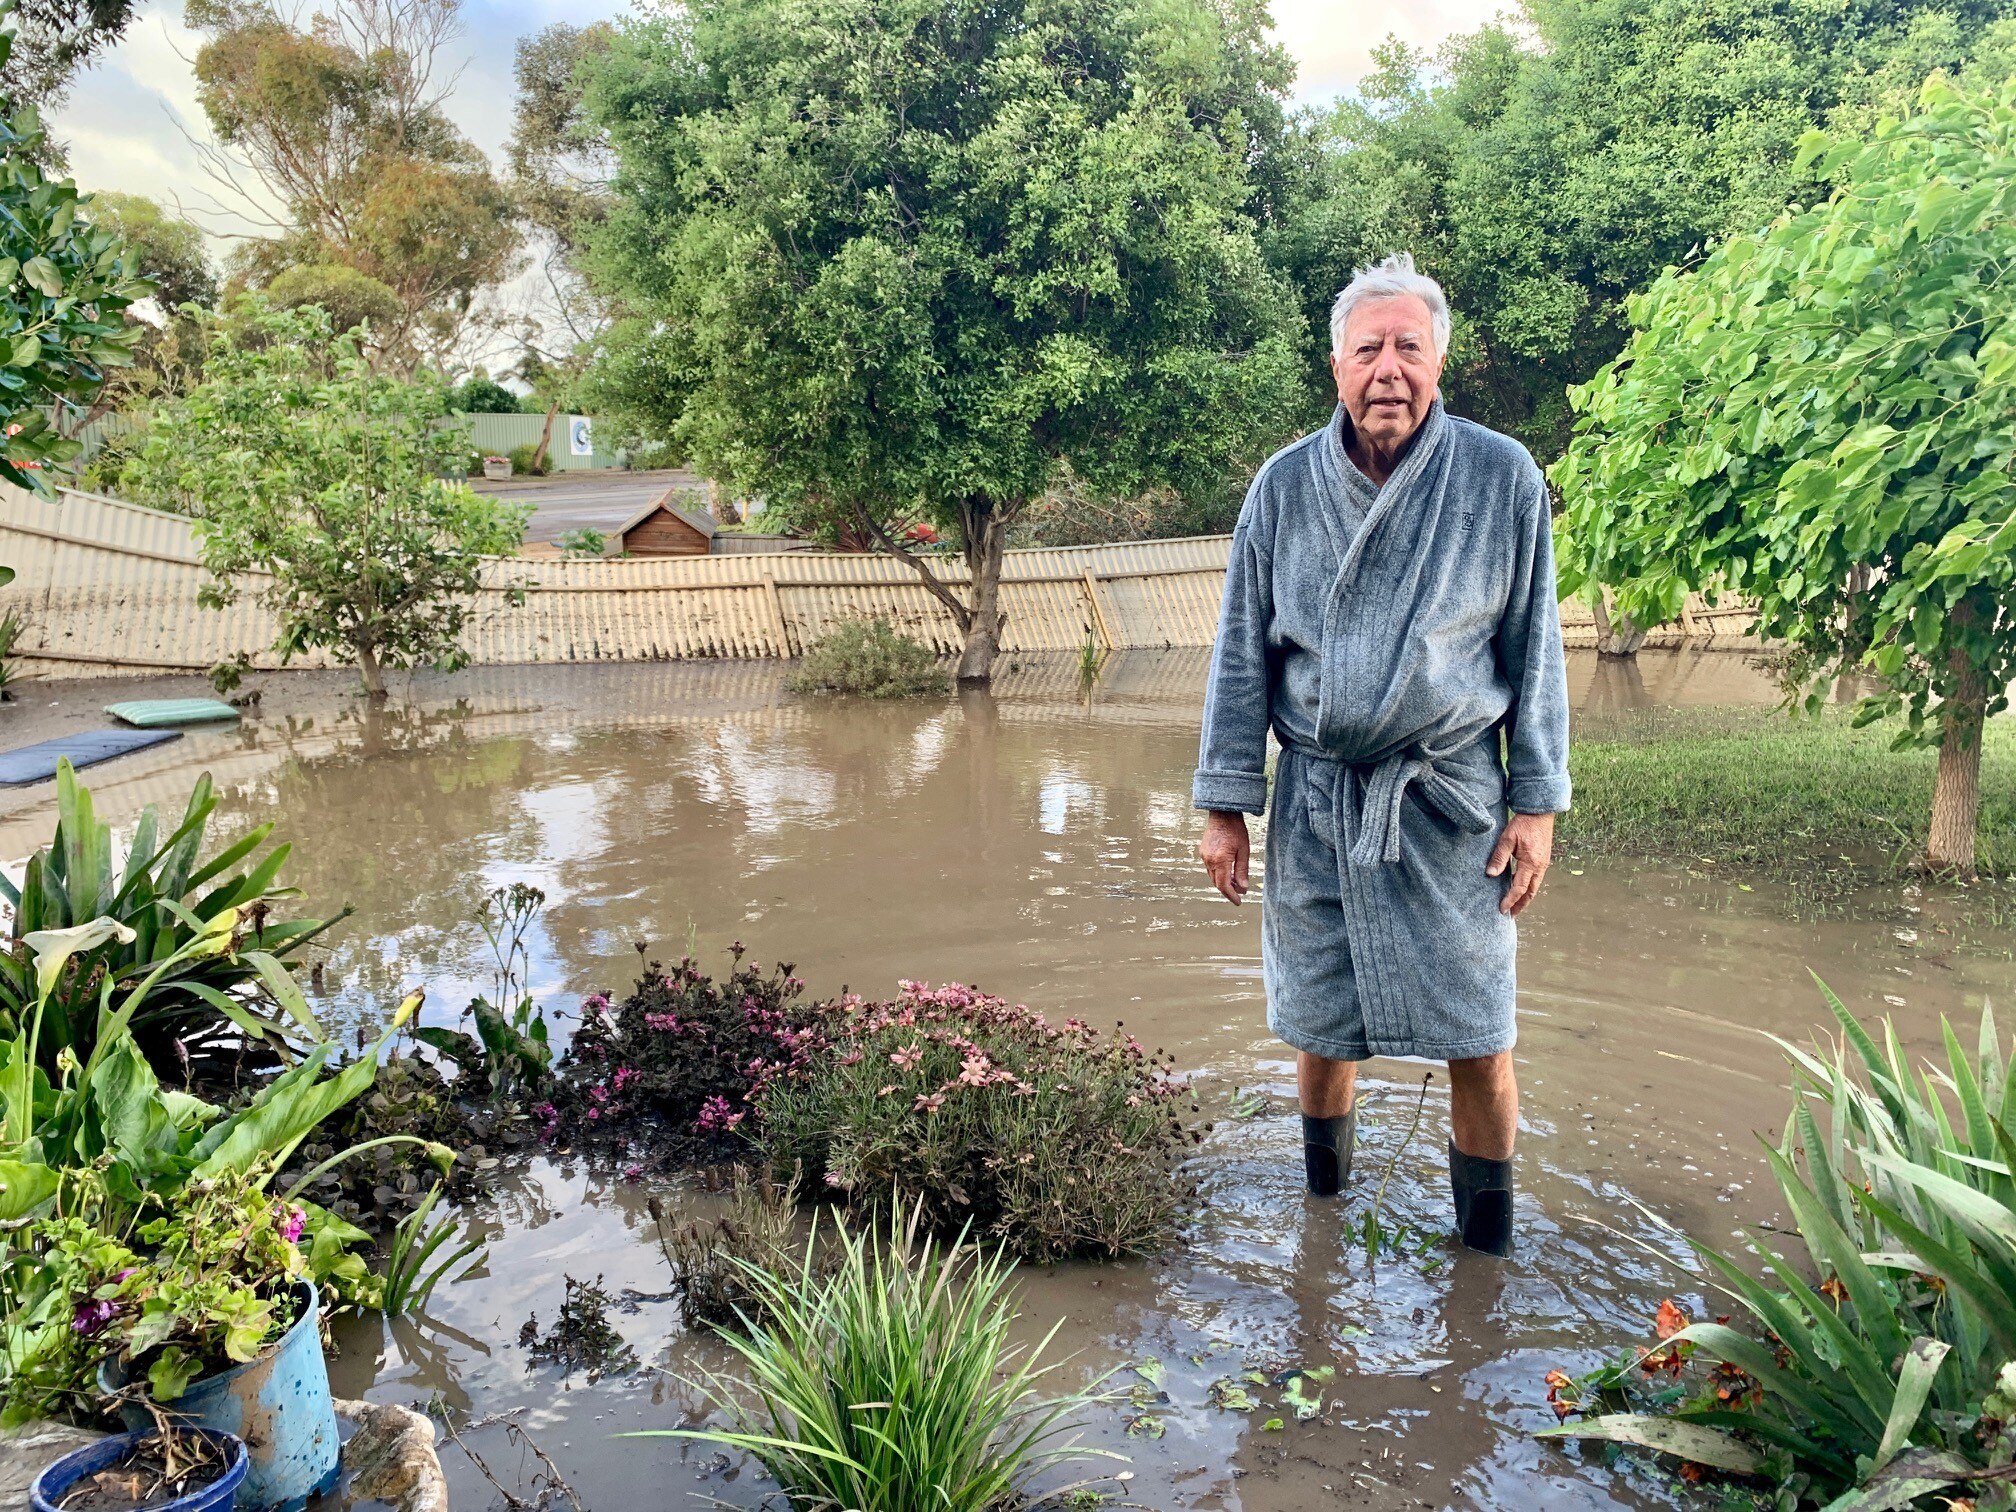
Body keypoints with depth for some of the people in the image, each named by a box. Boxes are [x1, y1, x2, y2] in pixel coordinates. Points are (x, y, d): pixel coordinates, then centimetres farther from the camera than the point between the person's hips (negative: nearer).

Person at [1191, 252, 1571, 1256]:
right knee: (1319, 1022, 13)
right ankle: (1325, 1198, 39)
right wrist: (1224, 804, 0)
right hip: (1314, 802, 2)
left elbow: (1534, 650, 0)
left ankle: (1487, 1242, 25)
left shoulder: (1503, 478, -5)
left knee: (1478, 1036, 4)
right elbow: (1242, 654, 2)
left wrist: (1536, 805, -3)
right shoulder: (1284, 486, -1)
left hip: (1452, 799, -1)